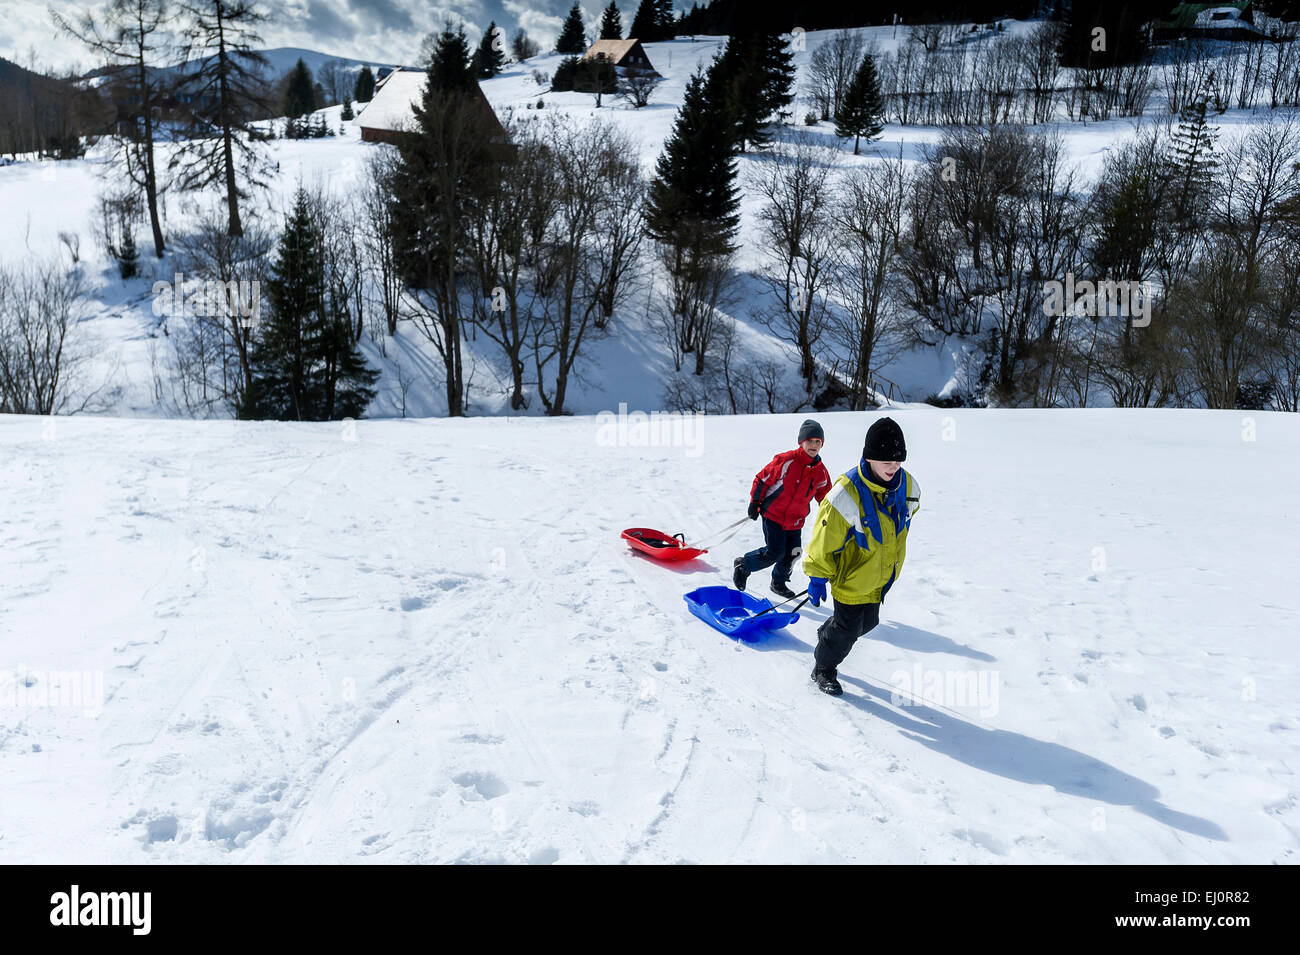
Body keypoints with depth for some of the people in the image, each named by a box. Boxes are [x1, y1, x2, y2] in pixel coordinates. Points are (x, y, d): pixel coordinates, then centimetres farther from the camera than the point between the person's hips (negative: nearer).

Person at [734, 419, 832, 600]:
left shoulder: (821, 472, 1)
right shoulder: (786, 460, -17)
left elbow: (825, 497, 15)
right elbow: (762, 479, -8)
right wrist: (754, 503, -7)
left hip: (795, 521, 6)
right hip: (773, 515, -6)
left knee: (792, 554, 8)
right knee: (774, 552, -10)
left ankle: (779, 583, 33)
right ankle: (742, 565, 13)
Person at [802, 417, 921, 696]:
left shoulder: (908, 487, -11)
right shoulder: (847, 495, -31)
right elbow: (824, 543, -19)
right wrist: (818, 578, -11)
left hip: (880, 577, 7)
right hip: (851, 578, -6)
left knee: (867, 622, 21)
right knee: (847, 628, 4)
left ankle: (828, 638, 51)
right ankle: (823, 670, 31)